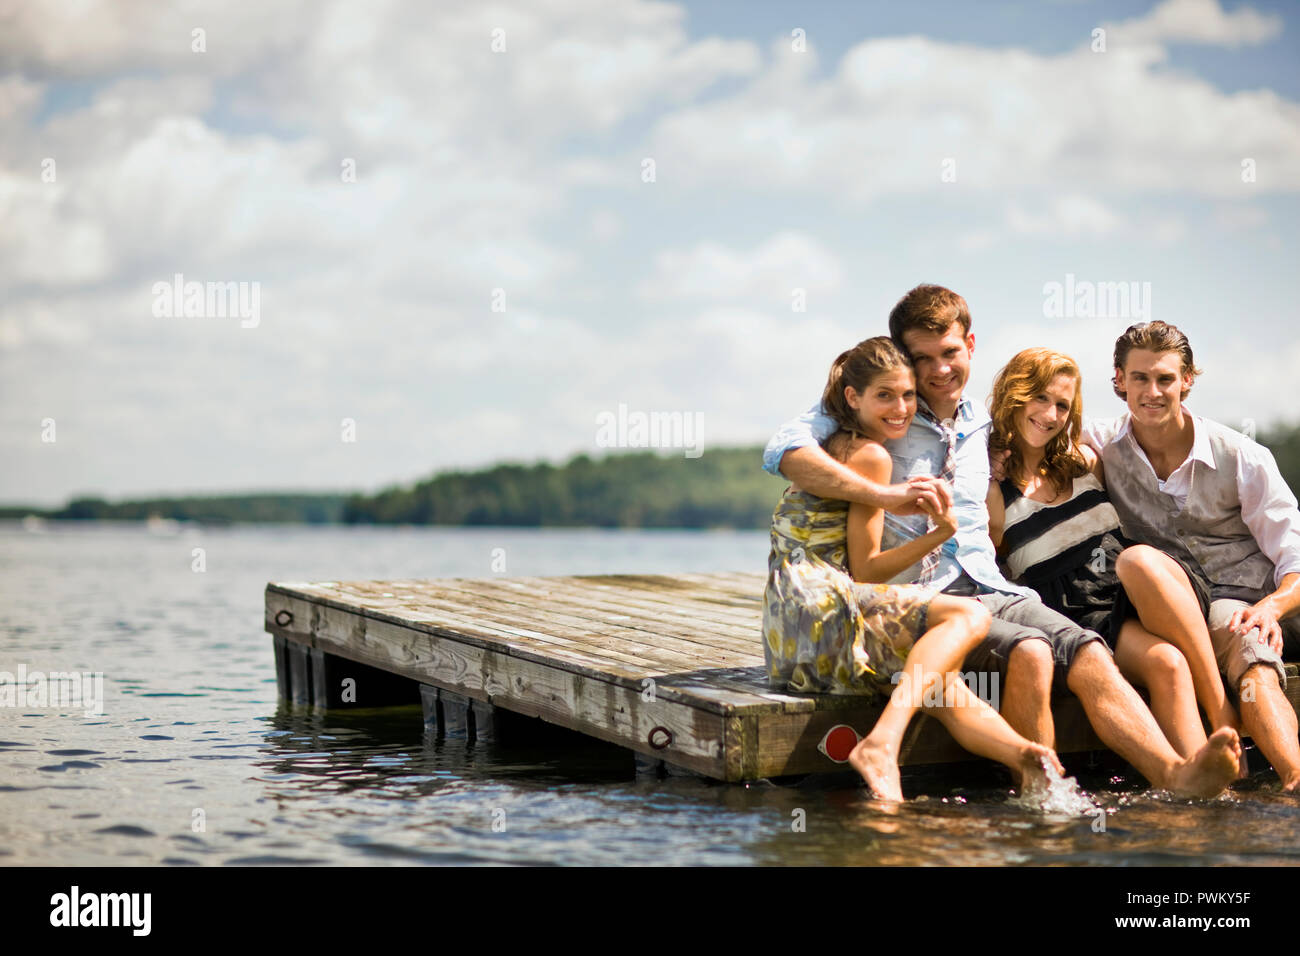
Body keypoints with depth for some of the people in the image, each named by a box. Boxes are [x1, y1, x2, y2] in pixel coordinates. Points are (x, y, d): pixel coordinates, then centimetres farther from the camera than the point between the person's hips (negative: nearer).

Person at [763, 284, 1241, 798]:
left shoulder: (981, 425, 21)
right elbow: (783, 449, -15)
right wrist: (886, 496, -25)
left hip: (991, 588, 5)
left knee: (1090, 657, -23)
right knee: (1029, 652, -32)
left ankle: (1174, 775, -38)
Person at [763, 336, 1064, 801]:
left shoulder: (834, 446, 27)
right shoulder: (871, 455, -2)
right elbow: (863, 571, -4)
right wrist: (938, 534, -9)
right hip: (820, 611, -9)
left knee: (949, 693, -3)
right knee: (969, 616, -19)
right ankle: (882, 743, -36)